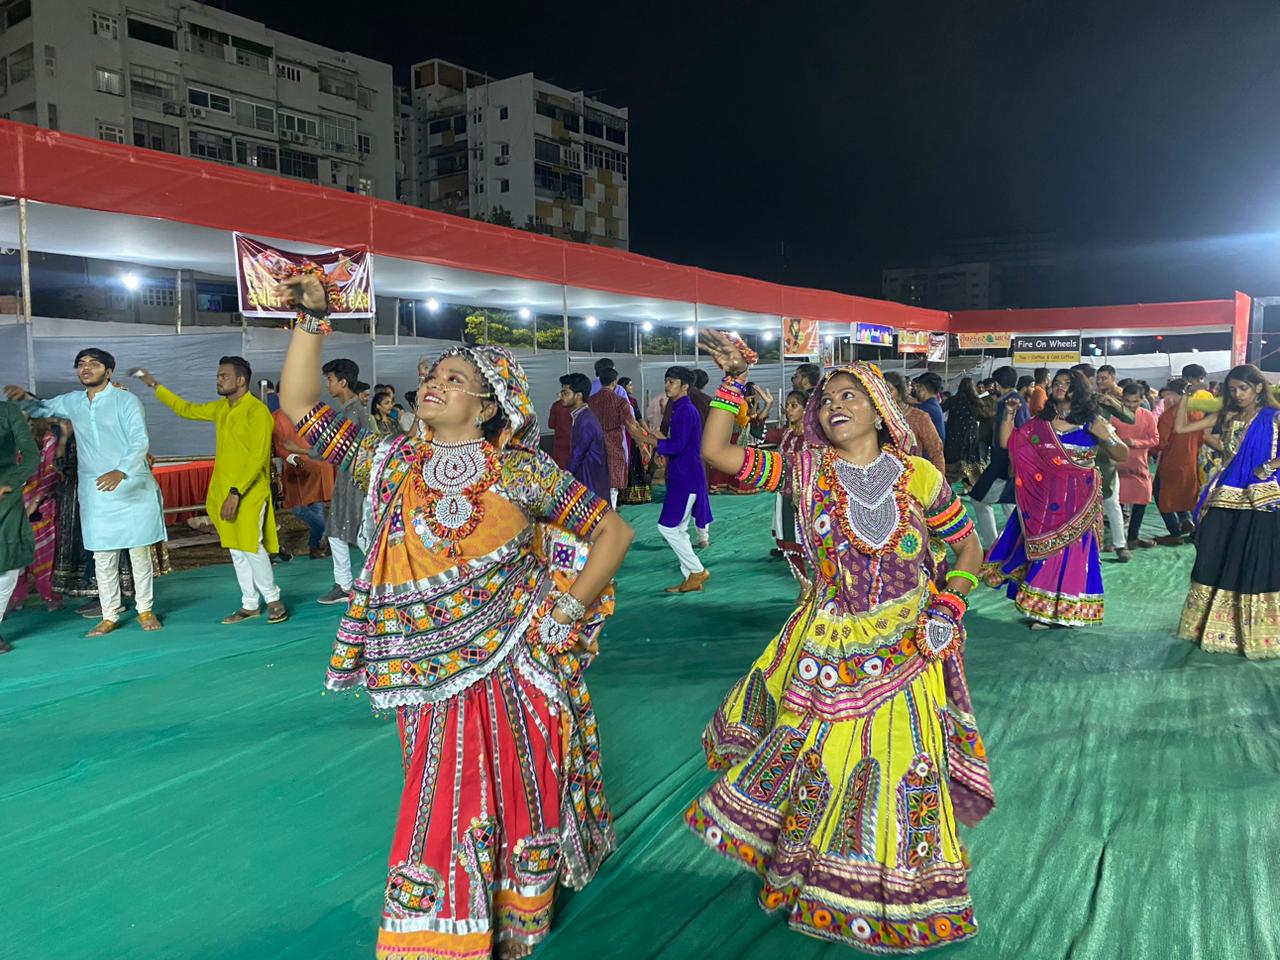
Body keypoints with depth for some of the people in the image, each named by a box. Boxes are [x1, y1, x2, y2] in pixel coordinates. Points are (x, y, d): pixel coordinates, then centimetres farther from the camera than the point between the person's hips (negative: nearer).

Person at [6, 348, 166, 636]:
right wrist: (25, 397, 1)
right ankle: (109, 617, 15)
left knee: (139, 552, 4)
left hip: (131, 488, -4)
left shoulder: (126, 400, -7)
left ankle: (145, 610, 16)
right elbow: (41, 409, 26)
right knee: (103, 557, 7)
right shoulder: (72, 402, 9)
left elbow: (140, 441, -16)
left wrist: (121, 471, -33)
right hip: (95, 492, 4)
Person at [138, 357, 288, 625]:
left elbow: (258, 457, -19)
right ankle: (249, 605, 18)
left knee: (251, 547, -8)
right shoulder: (221, 407, 11)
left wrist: (236, 492, -22)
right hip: (223, 492, 8)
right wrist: (155, 386, 26)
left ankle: (273, 600, 8)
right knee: (236, 550, 10)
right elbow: (187, 409, 29)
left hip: (249, 493, -8)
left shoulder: (257, 411, -14)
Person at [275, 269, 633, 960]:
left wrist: (563, 612, -10)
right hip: (434, 688, 2)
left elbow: (613, 532, -4)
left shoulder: (519, 473, -6)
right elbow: (298, 404, 5)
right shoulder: (391, 465, 4)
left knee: (521, 808, 10)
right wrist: (312, 317, -2)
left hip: (517, 678, -2)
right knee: (440, 821, 9)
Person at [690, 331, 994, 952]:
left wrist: (948, 603, -6)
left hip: (903, 653, 0)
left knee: (902, 772, 8)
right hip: (826, 648, 0)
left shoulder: (918, 477, -3)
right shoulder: (809, 470, -4)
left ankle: (901, 903, 35)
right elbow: (716, 451, -9)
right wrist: (733, 381, -13)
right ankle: (814, 885, 38)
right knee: (815, 764, 10)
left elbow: (968, 547, 8)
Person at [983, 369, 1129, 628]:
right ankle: (1043, 608, 21)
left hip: (1078, 500, -3)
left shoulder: (1092, 421, -2)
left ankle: (1061, 611, 12)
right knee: (1042, 550, 8)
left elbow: (1123, 456, -3)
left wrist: (1107, 438, -21)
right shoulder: (1041, 421, 7)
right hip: (1044, 497, 3)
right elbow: (1008, 442, 6)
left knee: (1070, 550, 2)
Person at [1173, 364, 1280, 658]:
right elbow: (1180, 428, 6)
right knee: (1216, 562, 7)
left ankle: (1255, 634, 12)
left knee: (1255, 565, -1)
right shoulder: (1225, 417, 10)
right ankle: (1214, 626, 20)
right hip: (1225, 497, 4)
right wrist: (1186, 397, 3)